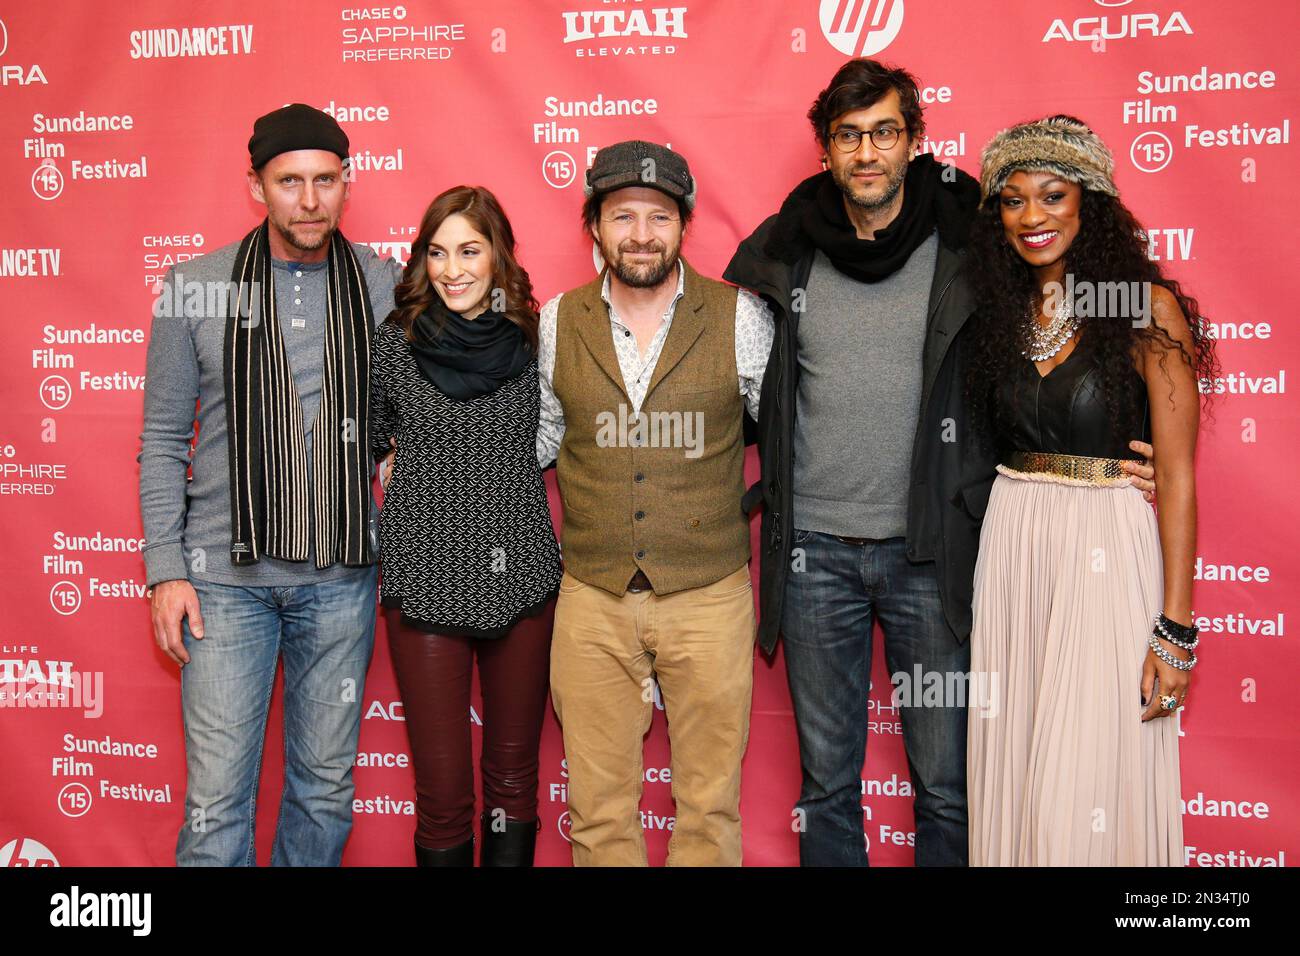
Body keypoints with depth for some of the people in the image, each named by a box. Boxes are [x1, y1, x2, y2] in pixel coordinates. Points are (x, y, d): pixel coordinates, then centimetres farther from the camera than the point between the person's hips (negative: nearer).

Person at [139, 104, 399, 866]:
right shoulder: (196, 287, 0)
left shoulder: (385, 286, 2)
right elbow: (163, 440, 4)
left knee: (326, 784, 13)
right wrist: (165, 569, -2)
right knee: (218, 794, 2)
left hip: (341, 574, 1)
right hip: (226, 574, -1)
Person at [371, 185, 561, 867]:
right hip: (426, 584, -1)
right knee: (442, 792, 4)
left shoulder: (535, 340, 2)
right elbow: (367, 443, 13)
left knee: (514, 780, 14)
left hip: (521, 580, 2)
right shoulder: (394, 342, -1)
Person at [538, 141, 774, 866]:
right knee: (599, 811, 11)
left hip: (709, 596, -1)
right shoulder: (557, 323, 3)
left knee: (709, 805, 12)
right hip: (592, 598, 1)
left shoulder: (740, 319, -2)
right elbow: (534, 440, 14)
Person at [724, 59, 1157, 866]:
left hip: (930, 550, -1)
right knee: (827, 780, 13)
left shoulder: (967, 245, -1)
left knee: (946, 782, 9)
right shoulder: (779, 254, 4)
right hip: (814, 551, 2)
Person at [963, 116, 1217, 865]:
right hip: (1012, 547, 5)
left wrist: (1176, 628, -13)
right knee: (1012, 765, 11)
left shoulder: (1149, 308, -6)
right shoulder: (1003, 312, 9)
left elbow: (1177, 477, -9)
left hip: (1109, 549, -4)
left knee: (1087, 784, -1)